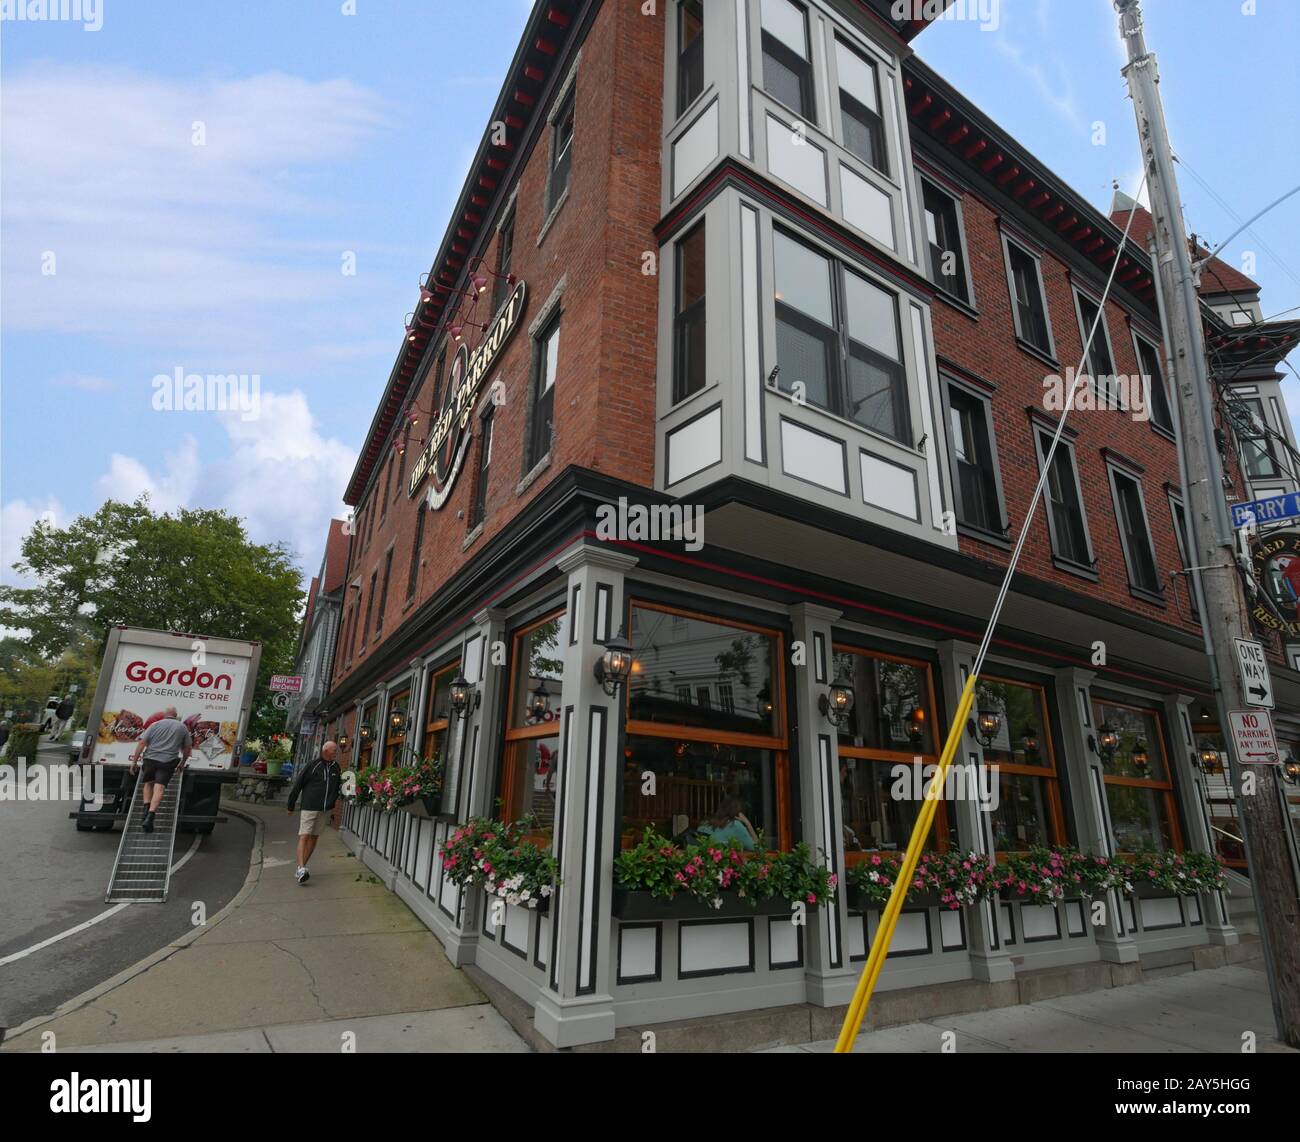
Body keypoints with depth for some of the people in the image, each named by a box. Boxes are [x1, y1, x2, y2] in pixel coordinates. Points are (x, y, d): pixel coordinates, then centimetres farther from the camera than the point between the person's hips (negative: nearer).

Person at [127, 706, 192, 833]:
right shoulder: (182, 727, 12)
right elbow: (187, 748, 15)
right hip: (168, 761, -1)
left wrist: (134, 761, 3)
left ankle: (146, 810, 10)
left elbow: (142, 743, 0)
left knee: (148, 783, 22)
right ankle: (150, 817, -19)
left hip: (150, 758, 1)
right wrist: (182, 763, 28)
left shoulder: (155, 725, 9)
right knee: (159, 788, -7)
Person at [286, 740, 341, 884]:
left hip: (325, 809, 6)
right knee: (304, 836, -11)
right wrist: (291, 805, -1)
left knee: (314, 838, 9)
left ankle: (301, 867, 18)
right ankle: (301, 869, -17)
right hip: (309, 807, -6)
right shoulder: (312, 765, -9)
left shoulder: (336, 767, 8)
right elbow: (297, 784, -4)